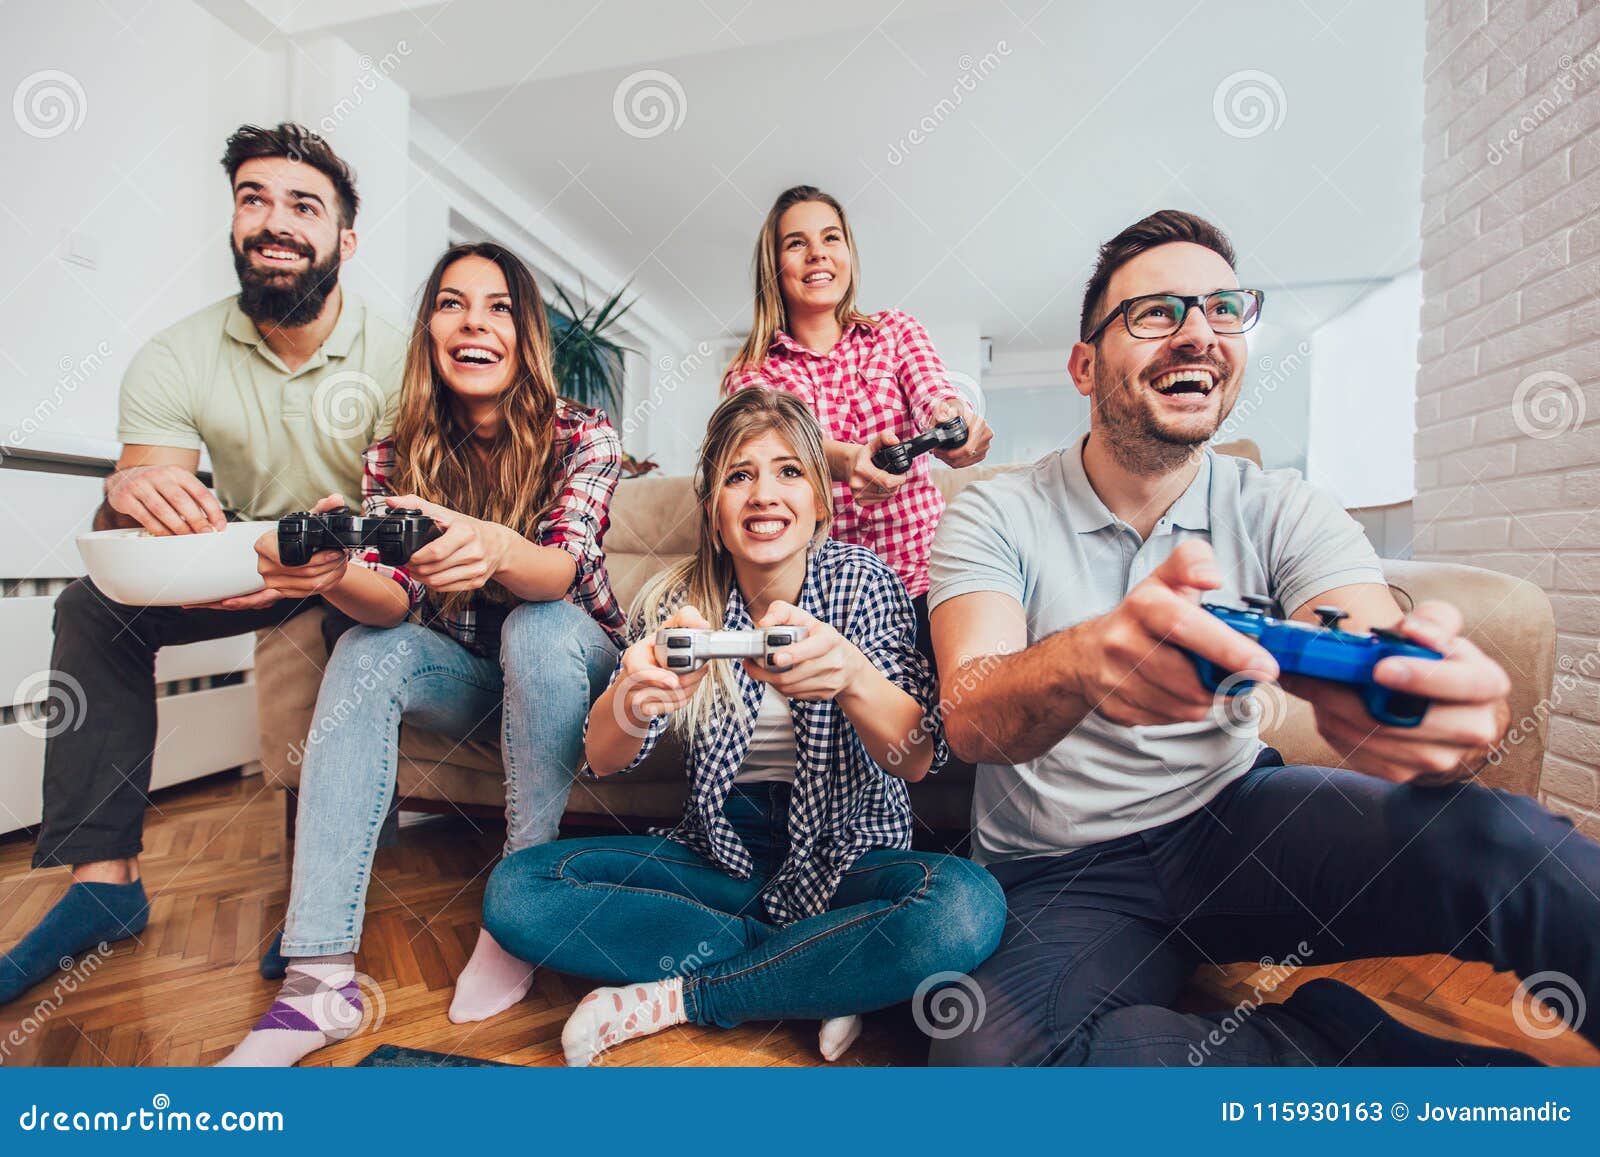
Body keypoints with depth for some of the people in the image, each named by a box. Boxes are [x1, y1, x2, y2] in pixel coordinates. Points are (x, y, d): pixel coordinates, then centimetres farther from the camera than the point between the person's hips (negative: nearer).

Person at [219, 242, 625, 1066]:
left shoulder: (582, 437, -13)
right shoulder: (397, 457, -5)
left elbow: (564, 569, -30)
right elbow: (393, 600, -17)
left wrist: (495, 549, -53)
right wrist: (332, 573, -40)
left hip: (569, 662, -2)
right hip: (464, 676, 3)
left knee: (538, 629, -33)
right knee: (364, 654, -24)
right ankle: (320, 976, -26)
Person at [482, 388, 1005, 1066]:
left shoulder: (863, 583, -8)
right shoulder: (678, 598, -4)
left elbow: (918, 760, -19)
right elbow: (604, 761, -12)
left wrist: (850, 674, -42)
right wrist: (632, 698, -37)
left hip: (844, 854, -1)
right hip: (719, 854, 2)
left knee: (965, 907, -32)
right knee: (516, 889, -15)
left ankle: (675, 999, -14)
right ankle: (819, 979, -12)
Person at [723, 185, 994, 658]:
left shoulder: (895, 330, 11)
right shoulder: (753, 372, 6)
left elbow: (933, 393, -8)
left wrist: (953, 419, -32)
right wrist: (847, 459, -37)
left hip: (920, 577, 1)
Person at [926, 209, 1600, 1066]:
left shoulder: (1284, 515, 0)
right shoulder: (994, 519, -9)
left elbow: (1388, 667, -16)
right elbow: (970, 720, -24)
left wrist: (1459, 714, -41)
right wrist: (1080, 662, -47)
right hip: (1055, 872, 1)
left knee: (1503, 848, -30)